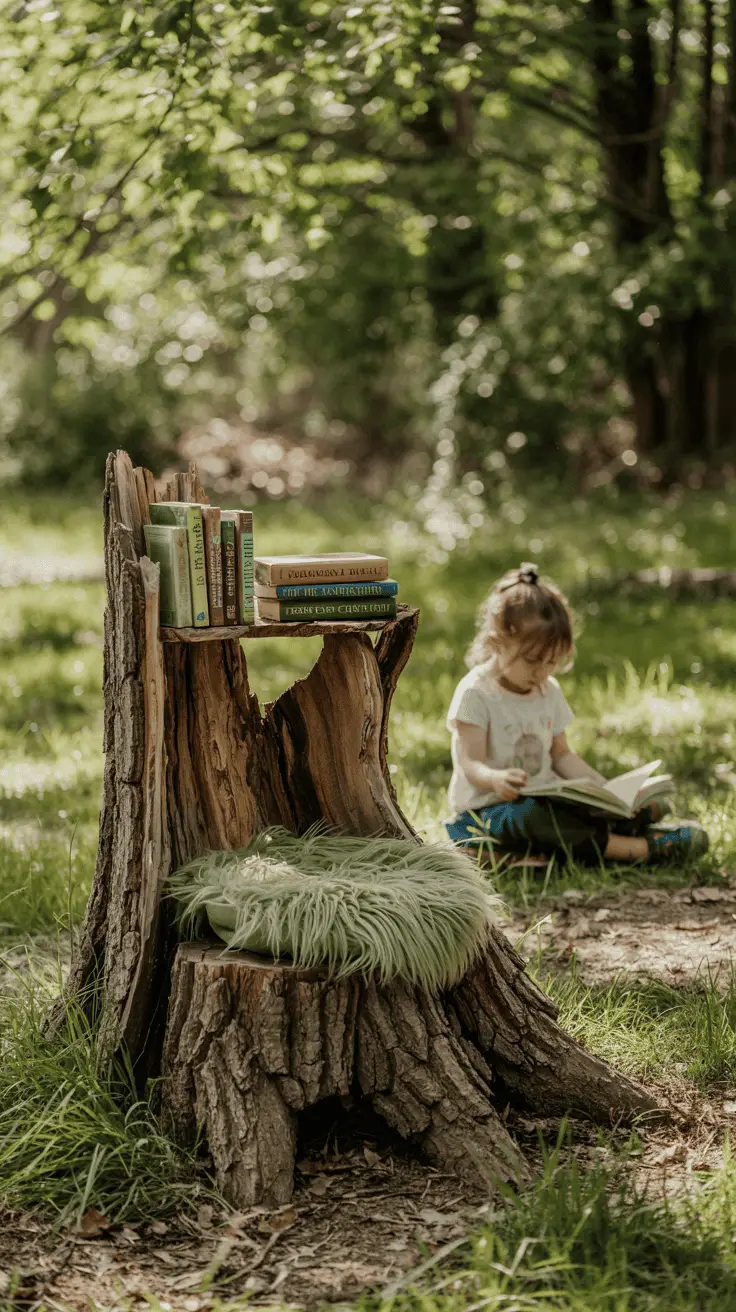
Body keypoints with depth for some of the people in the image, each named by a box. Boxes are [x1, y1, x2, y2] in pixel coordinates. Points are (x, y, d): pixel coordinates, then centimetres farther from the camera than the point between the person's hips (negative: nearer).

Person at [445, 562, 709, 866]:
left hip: (541, 800, 9)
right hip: (487, 808, -9)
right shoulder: (475, 693, -13)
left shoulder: (549, 691, 10)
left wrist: (604, 788, 1)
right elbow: (470, 765, -19)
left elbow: (561, 755, 17)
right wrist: (496, 778, -42)